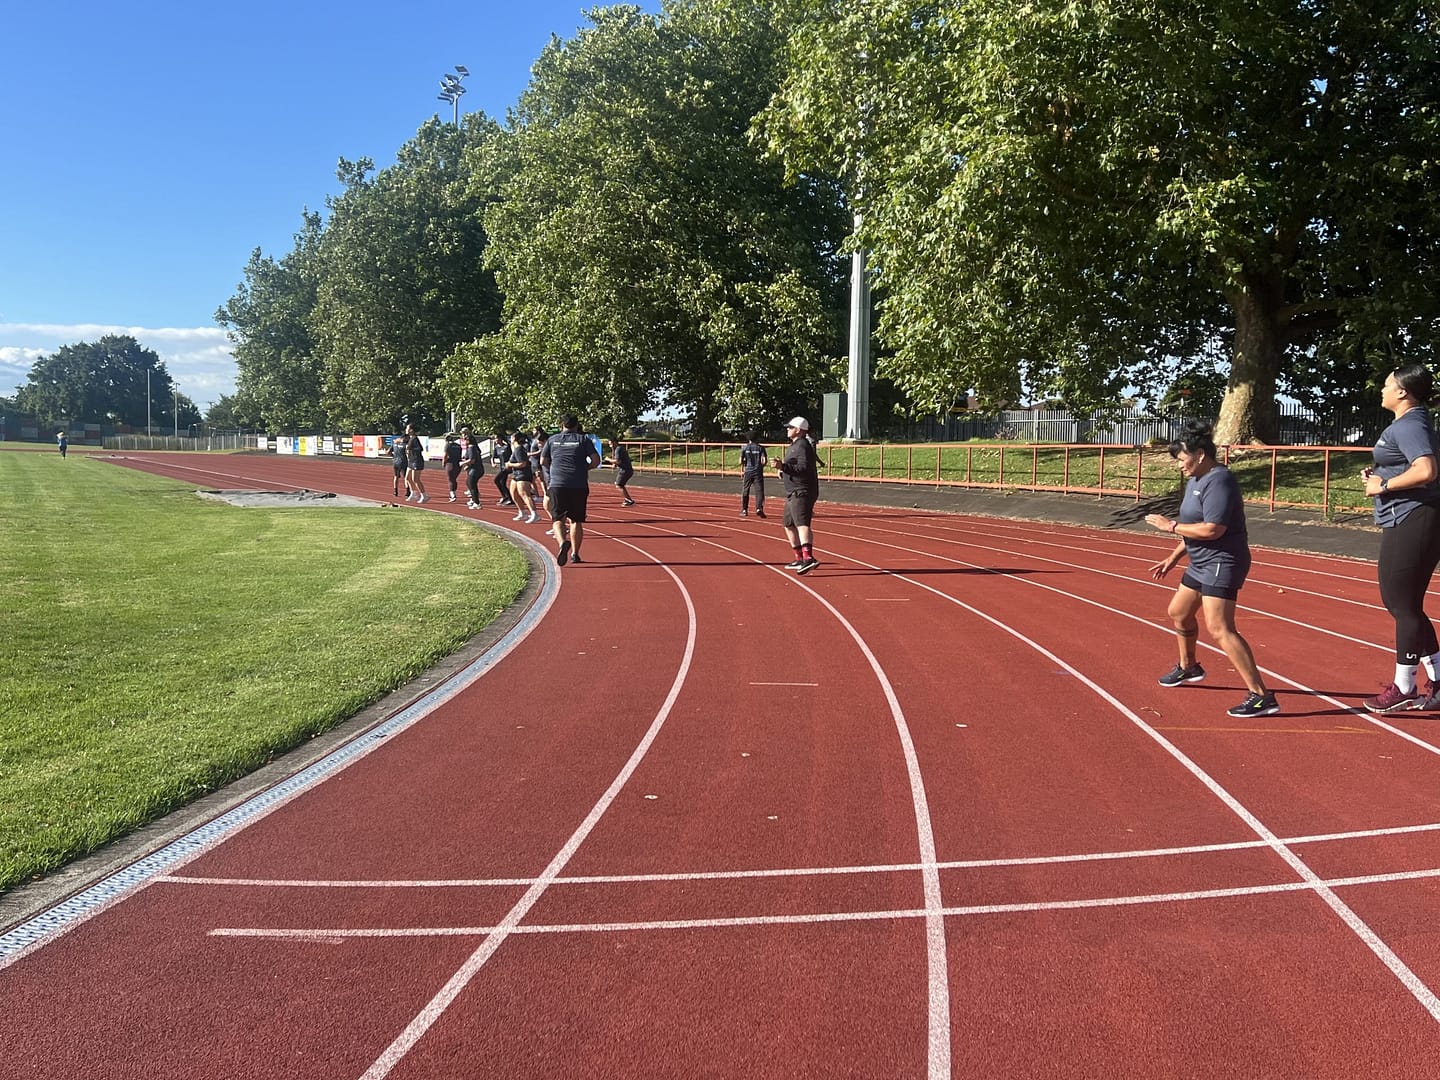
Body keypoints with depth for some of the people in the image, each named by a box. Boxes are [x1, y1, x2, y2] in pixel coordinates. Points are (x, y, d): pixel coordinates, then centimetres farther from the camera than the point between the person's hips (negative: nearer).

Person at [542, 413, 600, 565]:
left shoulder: (552, 439, 11)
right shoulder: (583, 439, 6)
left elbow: (543, 461, 14)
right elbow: (596, 460, -1)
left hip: (557, 485, 0)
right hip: (579, 486, 0)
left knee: (558, 519, 2)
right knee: (576, 521, 10)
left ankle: (562, 542, -25)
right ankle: (575, 554, 11)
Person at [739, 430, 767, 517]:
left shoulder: (744, 447, 2)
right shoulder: (760, 448, 0)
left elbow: (741, 461, -2)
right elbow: (764, 461, -8)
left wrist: (742, 470, 14)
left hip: (748, 472, 1)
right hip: (758, 472, -1)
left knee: (745, 491, 11)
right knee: (759, 491, -3)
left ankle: (744, 510, 14)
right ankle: (759, 508, -18)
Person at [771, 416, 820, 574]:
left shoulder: (803, 445, -12)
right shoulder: (794, 445, 22)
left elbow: (804, 468, -24)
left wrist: (783, 466, -29)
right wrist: (783, 466, 22)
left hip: (802, 493, -11)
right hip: (792, 493, 11)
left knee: (802, 524, -25)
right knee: (789, 525, 18)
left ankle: (808, 558, -41)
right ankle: (800, 559, 27)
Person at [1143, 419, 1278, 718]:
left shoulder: (1218, 482, -20)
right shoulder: (1195, 480, 13)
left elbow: (1211, 529, -28)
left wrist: (1170, 526, -18)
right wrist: (1173, 558, 22)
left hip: (1222, 563, -11)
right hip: (1201, 563, 11)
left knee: (1219, 629, -19)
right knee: (1179, 613, 25)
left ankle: (1261, 697, -18)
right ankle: (1187, 667, 49)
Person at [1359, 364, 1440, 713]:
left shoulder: (1409, 425, -16)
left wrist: (1384, 485, -18)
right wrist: (1378, 473, 12)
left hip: (1412, 523, -11)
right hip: (1408, 523, 11)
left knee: (1404, 606, -2)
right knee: (1402, 603, 16)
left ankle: (1403, 688, 9)